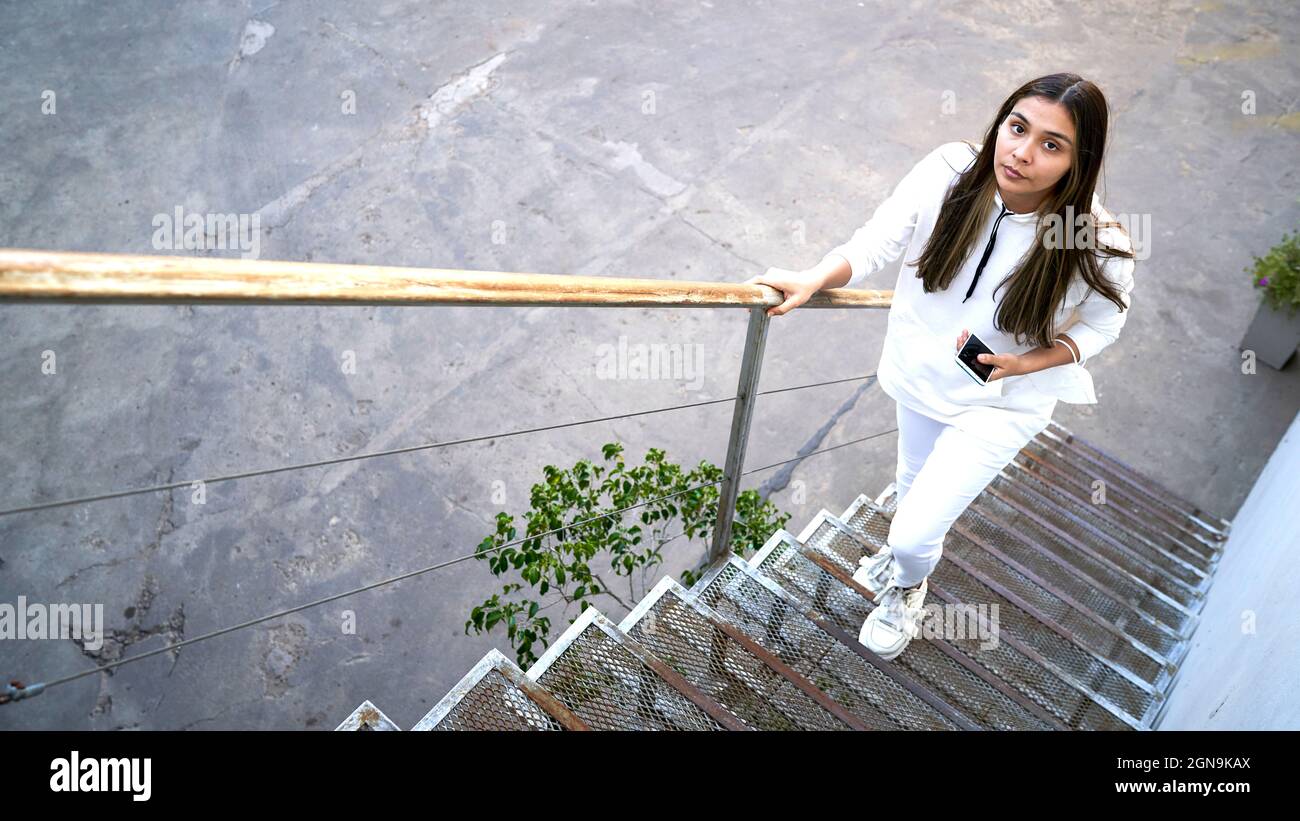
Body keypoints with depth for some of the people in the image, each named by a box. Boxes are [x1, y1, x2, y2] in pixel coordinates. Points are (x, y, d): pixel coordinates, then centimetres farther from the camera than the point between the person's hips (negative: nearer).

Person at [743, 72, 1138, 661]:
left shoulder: (1098, 247, -29)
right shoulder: (950, 171, -26)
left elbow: (1100, 325, -10)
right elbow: (875, 243, -17)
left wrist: (1021, 363, -24)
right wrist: (813, 280, -33)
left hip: (1002, 403, -3)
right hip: (921, 372, 3)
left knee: (913, 535, -1)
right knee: (912, 481, 30)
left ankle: (905, 586, 39)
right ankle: (908, 551, 67)